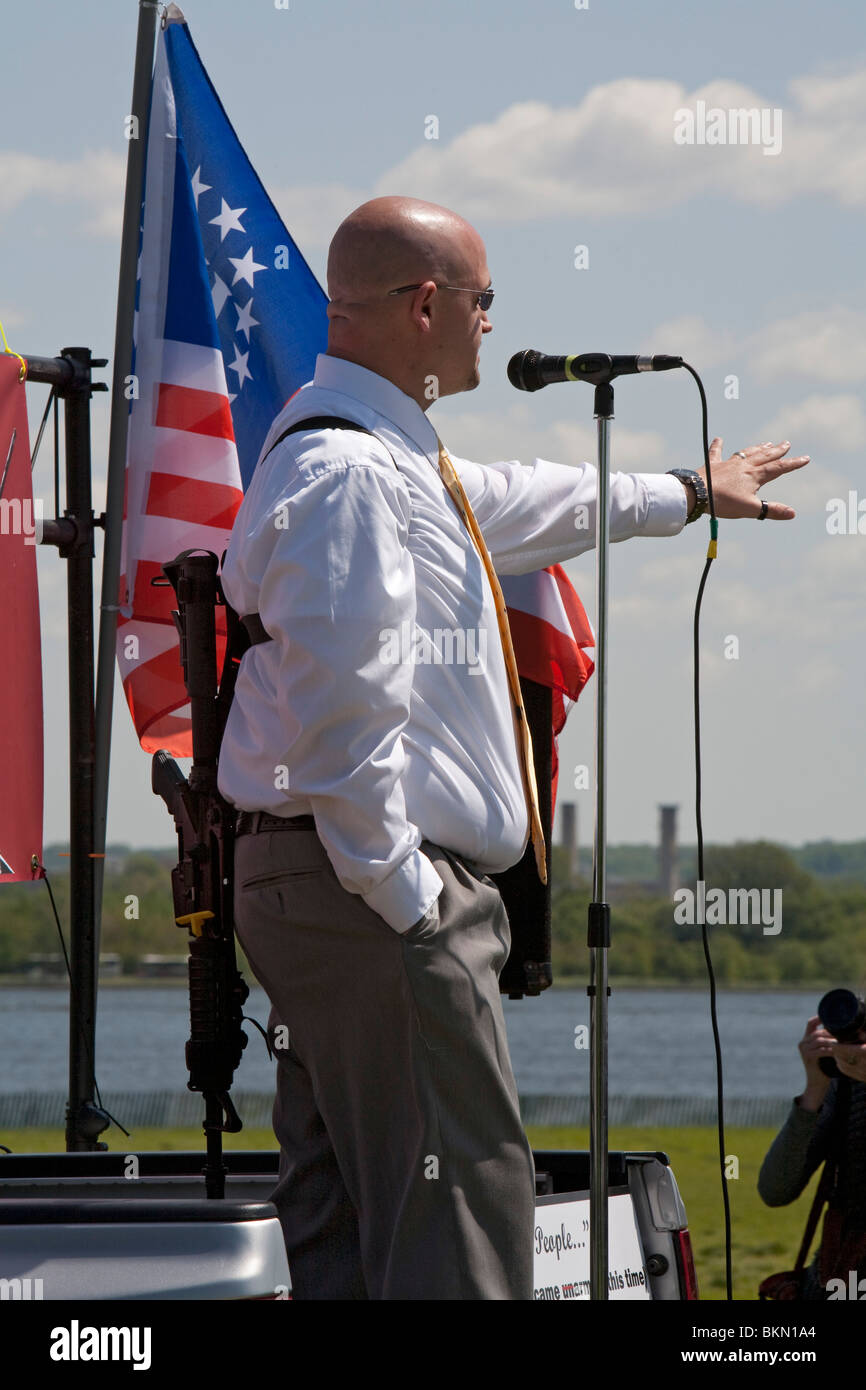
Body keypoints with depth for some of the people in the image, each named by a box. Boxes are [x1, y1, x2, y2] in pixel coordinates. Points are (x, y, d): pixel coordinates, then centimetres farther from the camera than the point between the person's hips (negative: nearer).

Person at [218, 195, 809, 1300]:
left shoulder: (396, 459, 18)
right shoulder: (347, 473, -17)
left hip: (338, 888, 11)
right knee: (456, 1210, -13)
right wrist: (402, 893, -20)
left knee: (344, 1226, 11)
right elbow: (343, 711, -23)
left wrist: (686, 495, 52)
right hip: (376, 895, -11)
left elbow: (520, 507, 38)